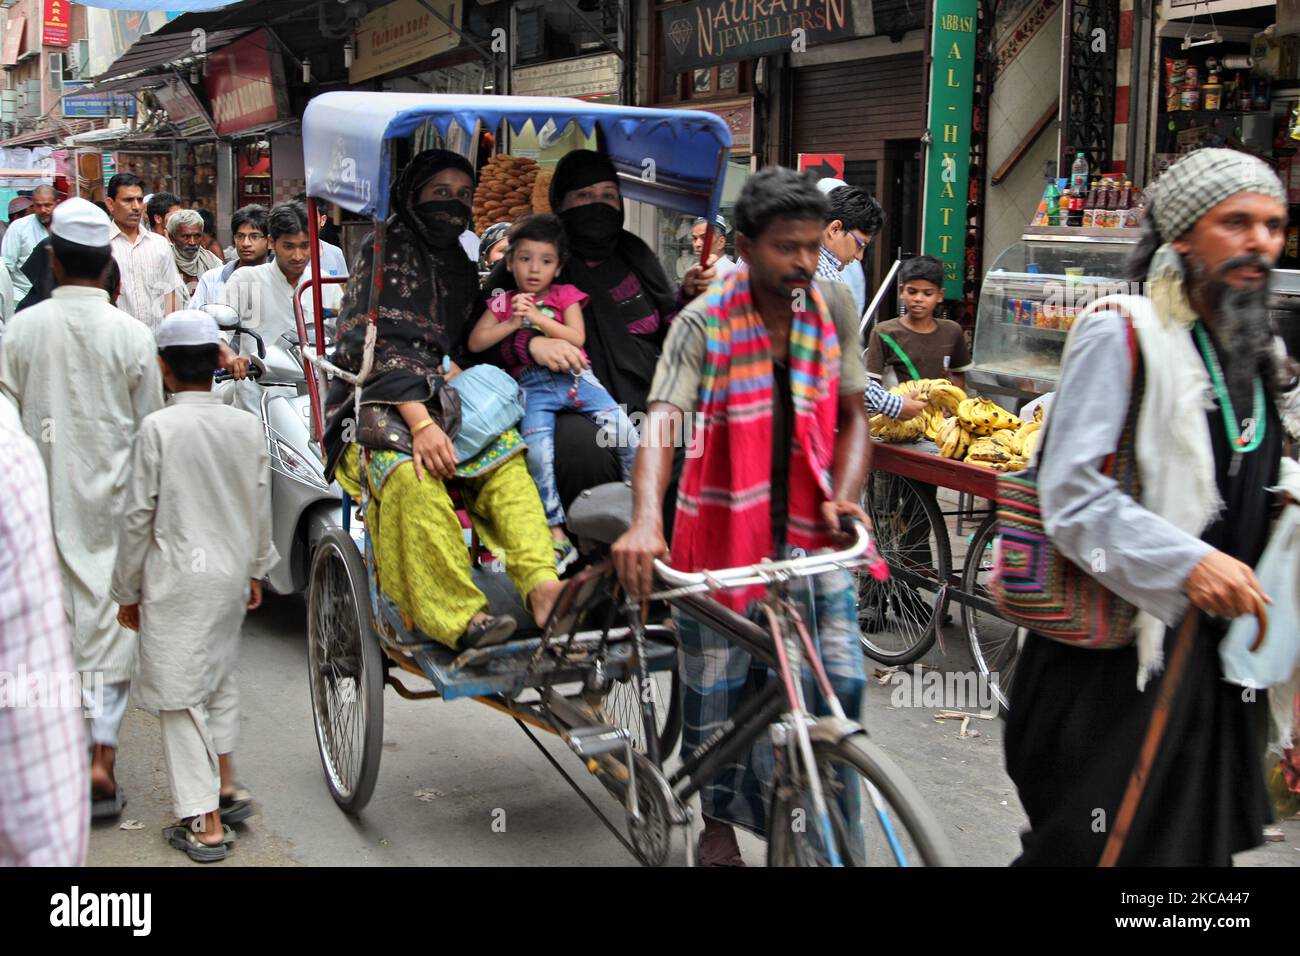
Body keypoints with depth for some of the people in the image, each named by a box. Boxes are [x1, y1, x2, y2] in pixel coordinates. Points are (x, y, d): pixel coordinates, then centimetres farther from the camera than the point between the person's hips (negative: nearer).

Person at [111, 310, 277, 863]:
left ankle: (205, 825, 5)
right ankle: (227, 789, 31)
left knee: (180, 696, 2)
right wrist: (255, 569, 22)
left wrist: (128, 590, 1)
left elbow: (138, 516, -10)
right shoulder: (247, 426, 1)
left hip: (176, 579, -5)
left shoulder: (158, 428, -14)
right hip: (231, 572, 6)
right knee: (219, 678, 24)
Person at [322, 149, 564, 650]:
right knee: (409, 473, -38)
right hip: (375, 403, -6)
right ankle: (460, 617, -43)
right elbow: (374, 344, -11)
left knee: (505, 451, -25)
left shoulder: (461, 268, 24)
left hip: (442, 400, 6)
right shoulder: (385, 253, 2)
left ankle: (543, 588, -42)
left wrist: (454, 372, -2)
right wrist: (419, 421, -24)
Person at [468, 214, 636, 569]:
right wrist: (513, 323, -1)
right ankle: (556, 533, -15)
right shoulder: (503, 303, 17)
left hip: (573, 376, 0)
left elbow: (576, 338, -2)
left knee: (621, 427, -19)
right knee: (537, 448, -24)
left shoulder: (566, 296, 13)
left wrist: (536, 317, -7)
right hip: (533, 386, 0)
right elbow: (475, 342, 9)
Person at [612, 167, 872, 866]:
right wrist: (644, 524, -40)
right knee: (717, 694, 9)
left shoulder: (833, 318, 0)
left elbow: (852, 418, 9)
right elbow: (661, 423, -24)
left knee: (841, 683, -4)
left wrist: (844, 495, -9)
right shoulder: (703, 323, -12)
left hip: (808, 532, 3)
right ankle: (718, 827, 32)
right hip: (723, 531, -3)